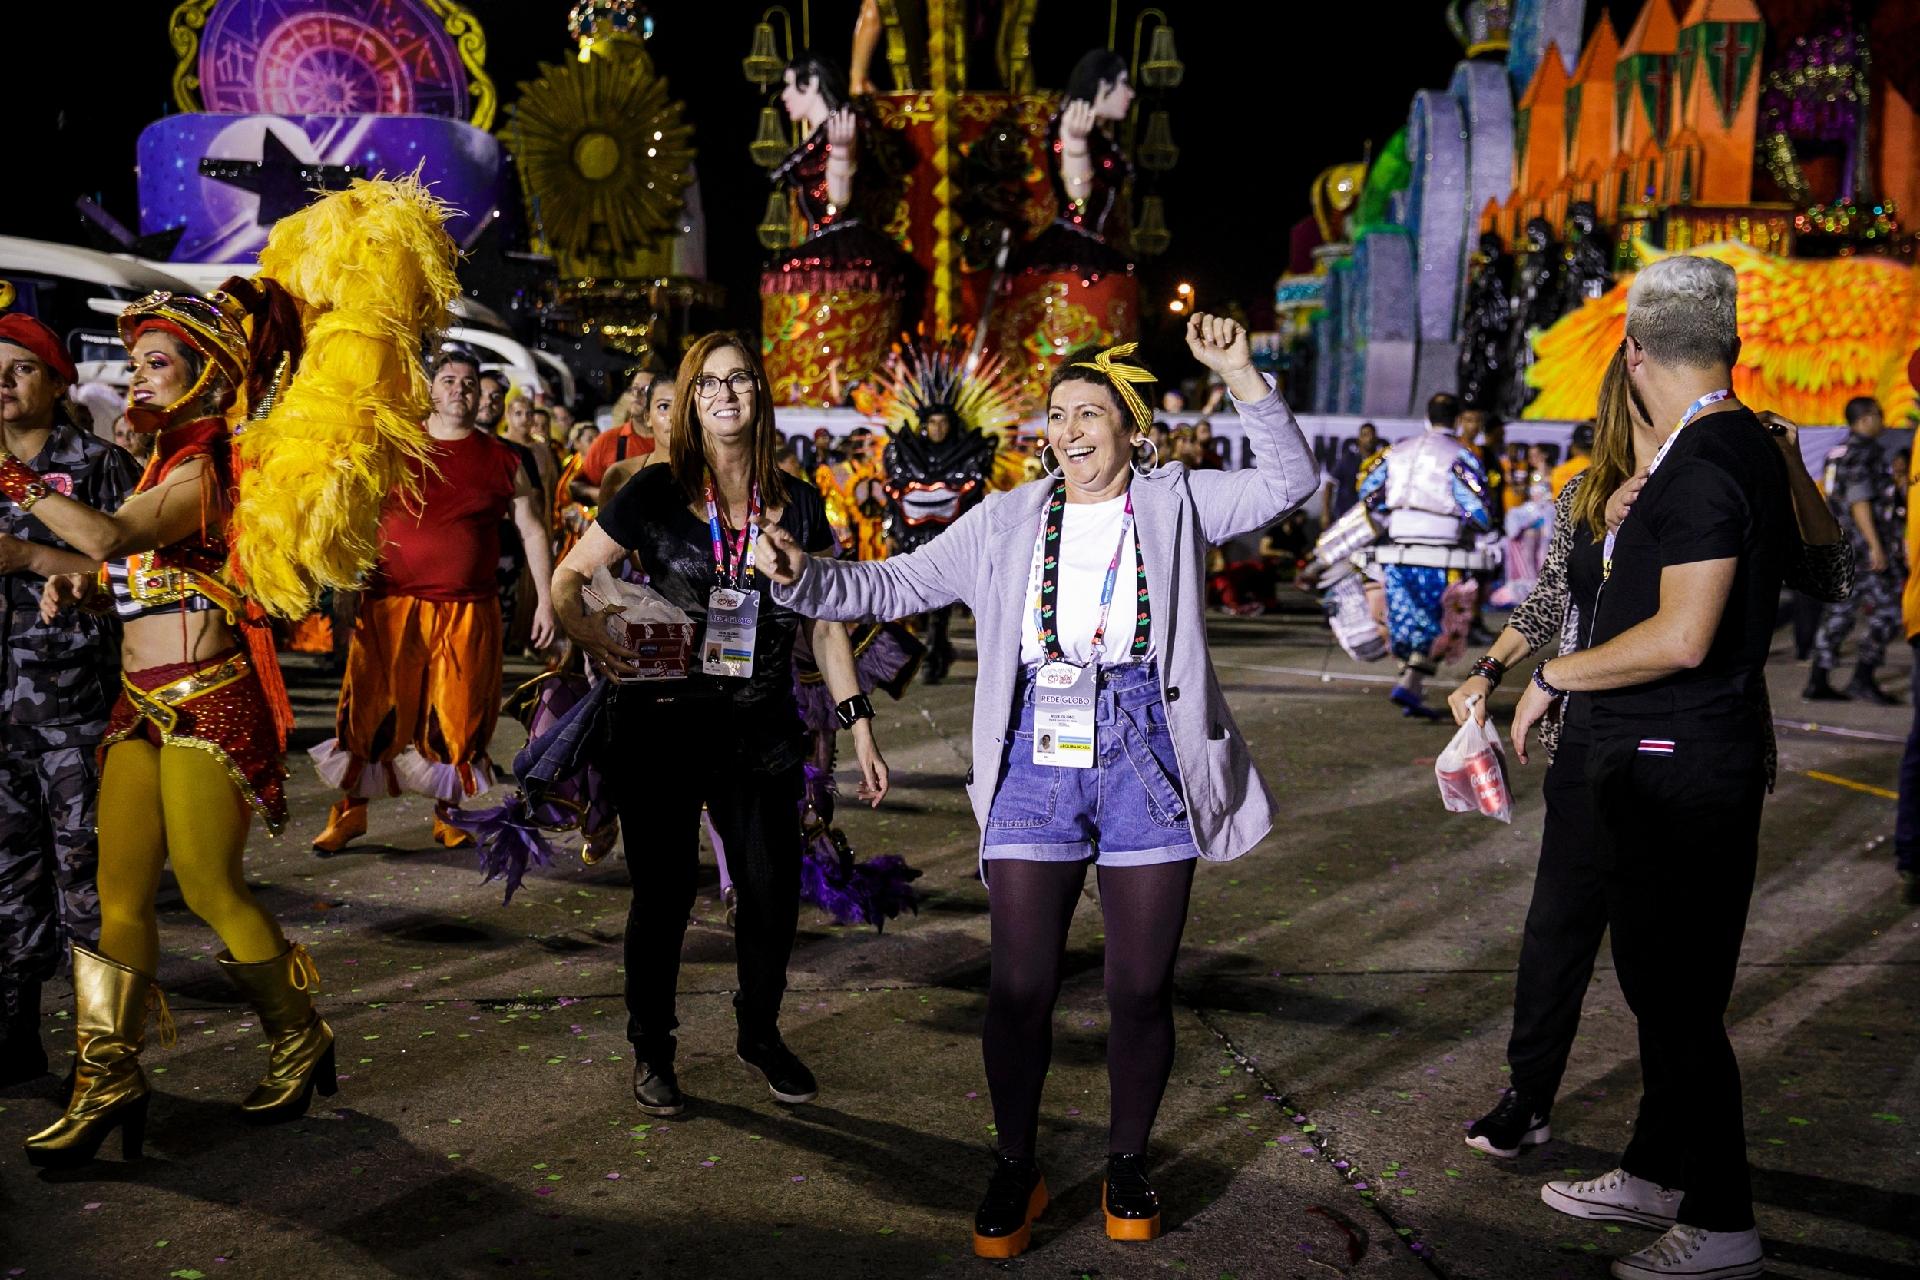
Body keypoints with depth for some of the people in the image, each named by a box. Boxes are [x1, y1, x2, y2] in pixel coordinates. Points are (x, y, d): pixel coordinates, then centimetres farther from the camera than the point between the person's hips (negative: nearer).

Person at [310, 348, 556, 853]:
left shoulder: (502, 460, 6)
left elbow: (532, 532, 10)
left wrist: (546, 600, 4)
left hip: (468, 615, 1)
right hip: (389, 607, -1)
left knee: (459, 719, 7)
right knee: (370, 715, 2)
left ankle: (450, 819, 23)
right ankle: (348, 815, 15)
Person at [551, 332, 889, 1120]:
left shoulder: (797, 505, 7)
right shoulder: (655, 494, -1)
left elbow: (825, 624, 10)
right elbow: (568, 579, 3)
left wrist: (860, 728, 7)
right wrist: (595, 642, -16)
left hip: (761, 730, 2)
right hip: (663, 724, -2)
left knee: (774, 891, 1)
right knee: (664, 892, 4)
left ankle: (760, 1034, 27)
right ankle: (651, 1049, 25)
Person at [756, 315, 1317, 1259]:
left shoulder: (1177, 504, 8)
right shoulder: (1007, 521, 9)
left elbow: (1290, 481, 3)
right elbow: (897, 585, 9)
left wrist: (1241, 376, -7)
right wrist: (802, 576, -5)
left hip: (1148, 763, 0)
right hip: (1037, 763, 1)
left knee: (1141, 991, 7)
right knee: (1020, 987, 1)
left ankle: (1127, 1165, 28)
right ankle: (1015, 1171, 21)